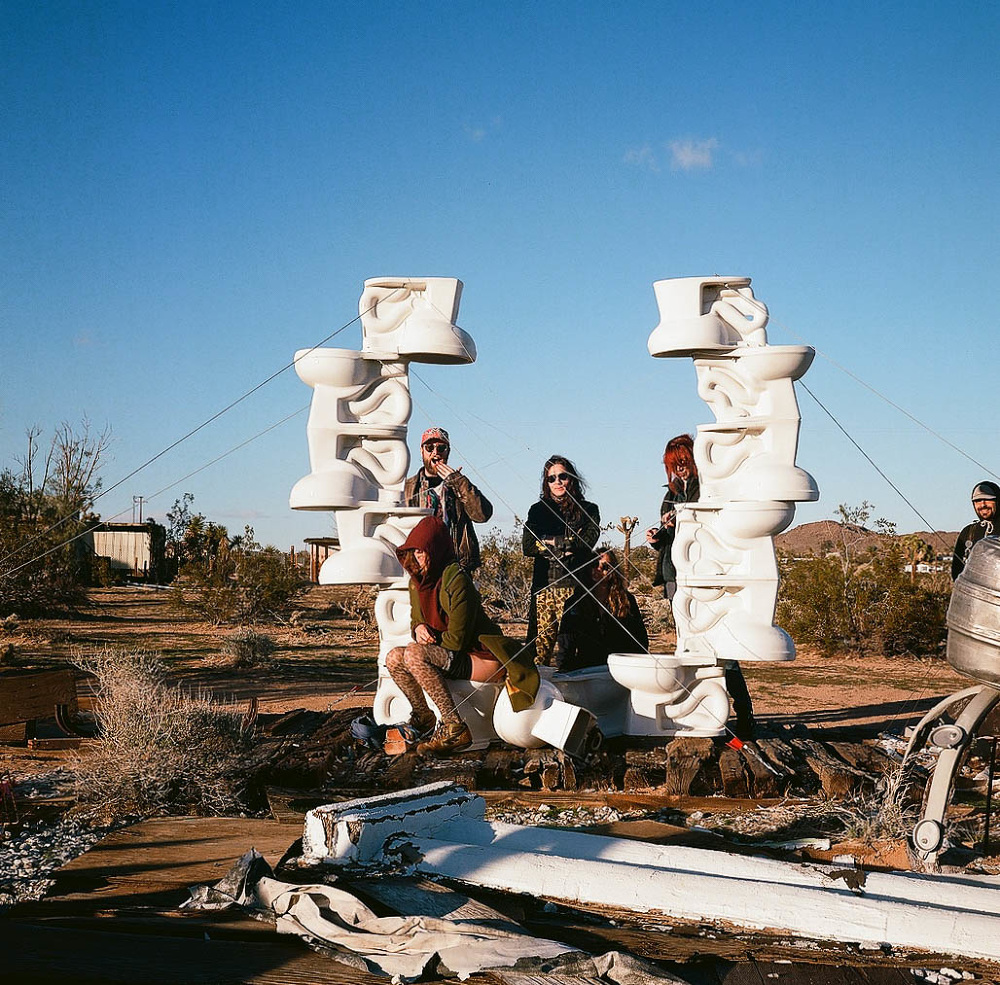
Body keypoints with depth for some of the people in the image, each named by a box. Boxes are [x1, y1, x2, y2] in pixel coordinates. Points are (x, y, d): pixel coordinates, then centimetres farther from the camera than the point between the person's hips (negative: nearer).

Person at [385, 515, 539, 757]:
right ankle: (424, 719, 12)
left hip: (483, 659, -9)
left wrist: (430, 638, -4)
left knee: (413, 655, -27)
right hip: (454, 656, 9)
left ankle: (455, 729, -27)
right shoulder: (416, 580, 8)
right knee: (393, 657, -3)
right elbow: (416, 621, 18)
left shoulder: (456, 579, -19)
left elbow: (457, 638, -19)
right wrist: (419, 629, -6)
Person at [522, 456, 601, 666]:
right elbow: (527, 546, 4)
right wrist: (567, 544, -4)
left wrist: (549, 542, -1)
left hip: (576, 584, -2)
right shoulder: (538, 510, 18)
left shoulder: (588, 510, 12)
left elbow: (587, 542, -5)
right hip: (544, 585, 2)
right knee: (540, 643, -7)